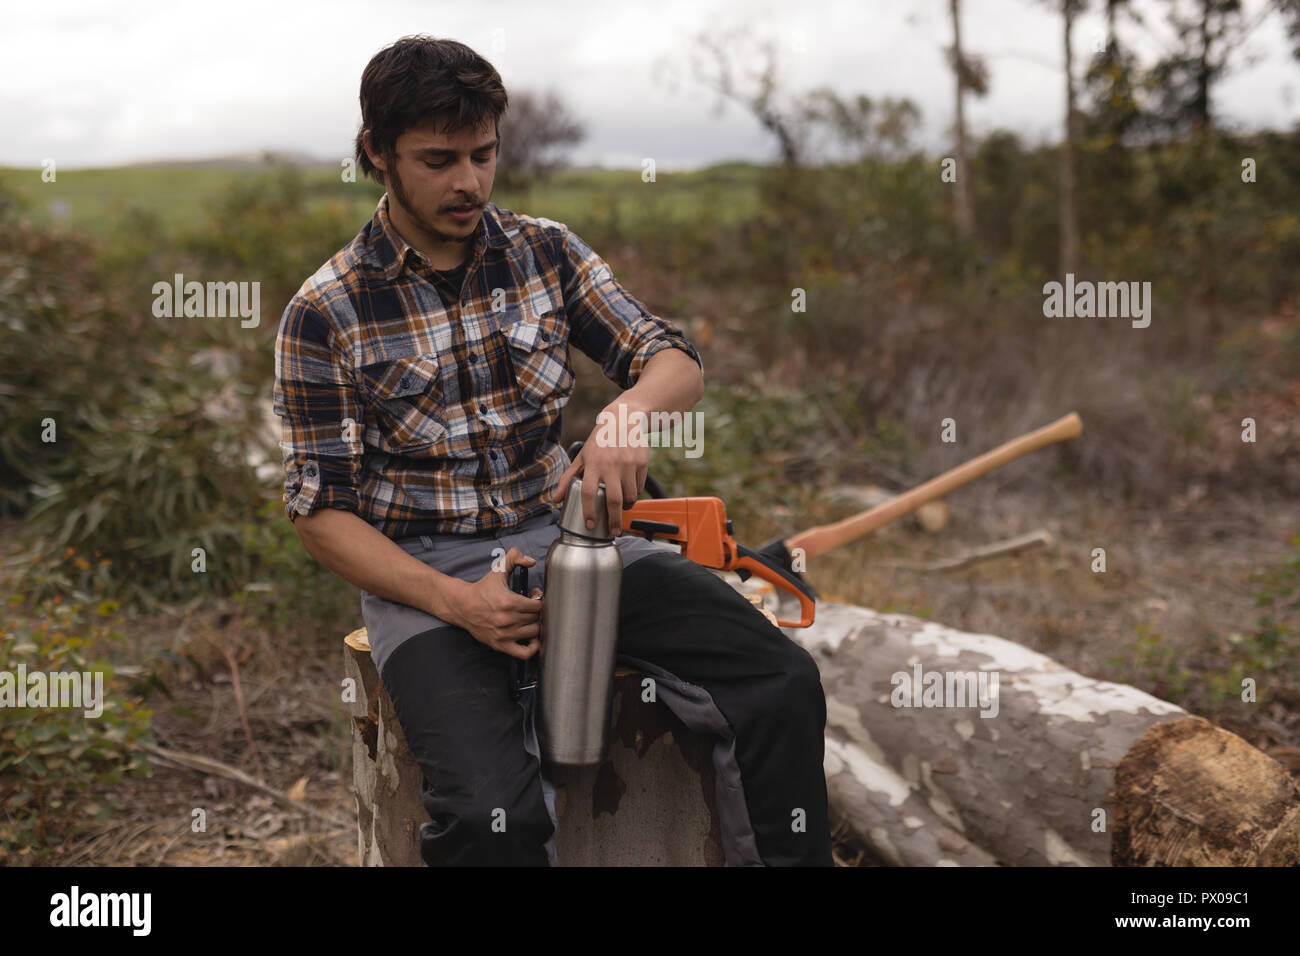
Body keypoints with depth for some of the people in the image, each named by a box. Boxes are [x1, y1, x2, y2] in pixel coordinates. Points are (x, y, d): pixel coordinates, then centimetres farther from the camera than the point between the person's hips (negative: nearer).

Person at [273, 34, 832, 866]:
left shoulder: (546, 251, 6)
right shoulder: (325, 314, -5)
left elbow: (677, 361, 3)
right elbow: (321, 509, -4)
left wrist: (632, 410, -22)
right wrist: (457, 603, -19)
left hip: (563, 532, 4)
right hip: (424, 572, -3)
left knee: (782, 683, -18)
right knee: (491, 810, -32)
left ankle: (784, 859, 3)